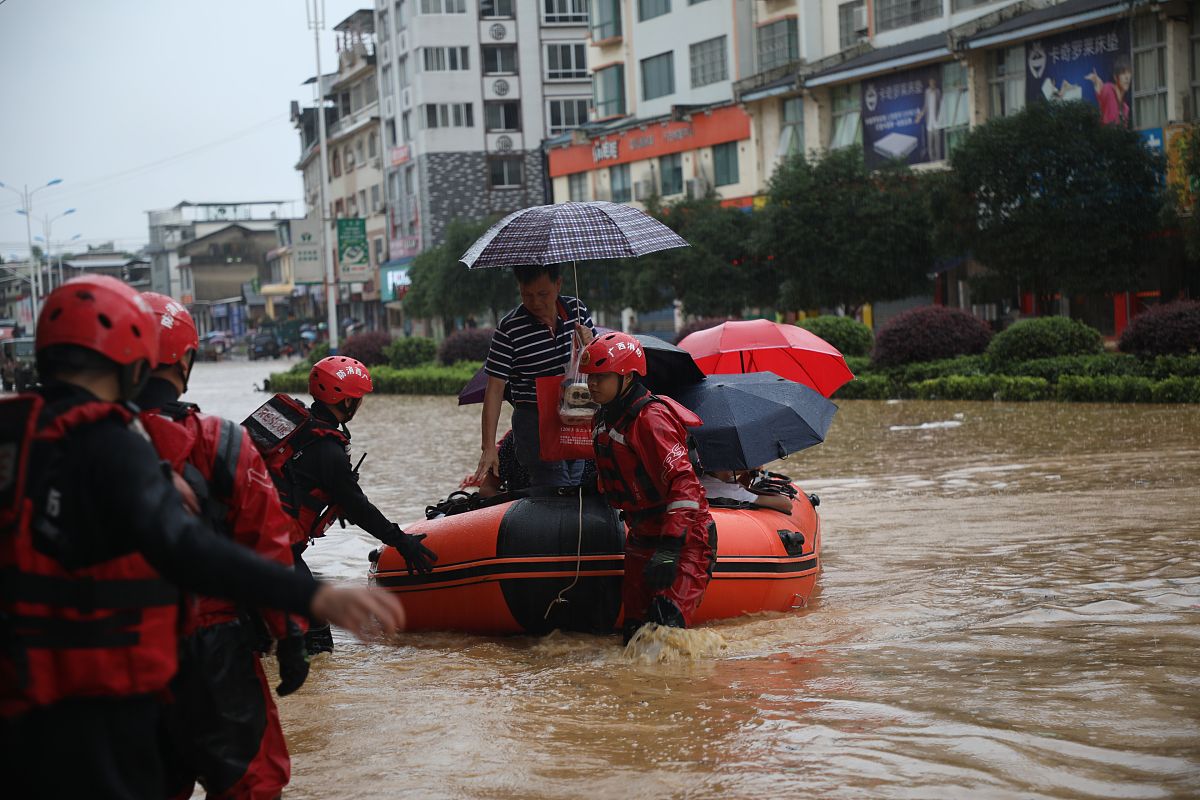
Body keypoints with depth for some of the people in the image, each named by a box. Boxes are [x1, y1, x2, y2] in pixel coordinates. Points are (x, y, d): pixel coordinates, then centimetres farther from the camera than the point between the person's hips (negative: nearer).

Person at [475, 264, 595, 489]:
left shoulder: (577, 310, 2)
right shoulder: (509, 329, -12)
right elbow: (495, 388, -12)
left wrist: (590, 345, -14)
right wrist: (488, 447, -19)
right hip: (535, 424, -5)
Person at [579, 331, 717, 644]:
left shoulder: (651, 418, -19)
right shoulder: (604, 421, 11)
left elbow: (683, 482, -26)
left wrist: (670, 546, -31)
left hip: (684, 537, -9)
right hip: (642, 537, 9)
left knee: (664, 626, -24)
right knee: (635, 633, 4)